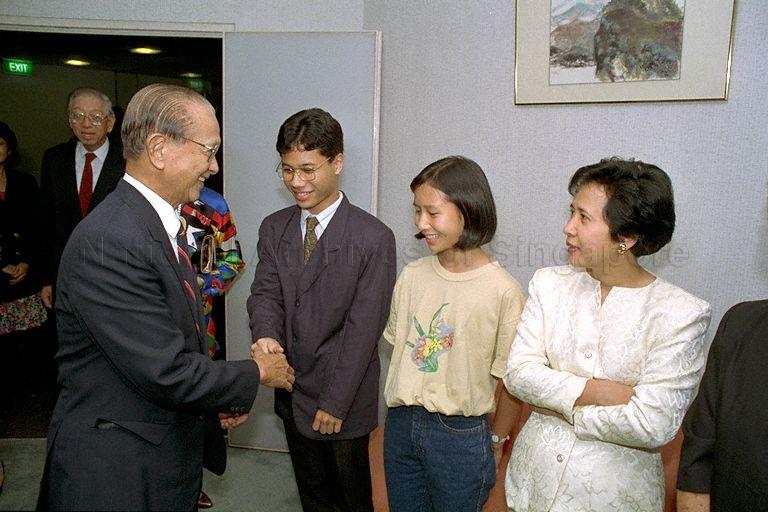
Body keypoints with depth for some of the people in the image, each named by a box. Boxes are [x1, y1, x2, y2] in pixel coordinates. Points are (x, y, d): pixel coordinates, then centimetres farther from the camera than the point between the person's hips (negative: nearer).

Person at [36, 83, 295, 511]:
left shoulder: (165, 224, 6)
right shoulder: (107, 243, -26)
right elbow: (167, 373, -26)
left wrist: (221, 397, 3)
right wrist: (257, 373, -12)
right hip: (116, 473, -8)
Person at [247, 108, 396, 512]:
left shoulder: (374, 238, -17)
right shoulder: (273, 229, 1)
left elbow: (363, 329, -17)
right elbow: (265, 293, -4)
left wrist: (336, 403, -15)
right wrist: (265, 335, -27)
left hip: (345, 402, -4)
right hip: (292, 394, 5)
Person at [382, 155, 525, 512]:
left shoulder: (503, 292, -18)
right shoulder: (412, 276, -3)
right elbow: (398, 347, 7)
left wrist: (496, 441, 0)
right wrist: (402, 414, 6)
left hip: (461, 435, -4)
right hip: (401, 425, 5)